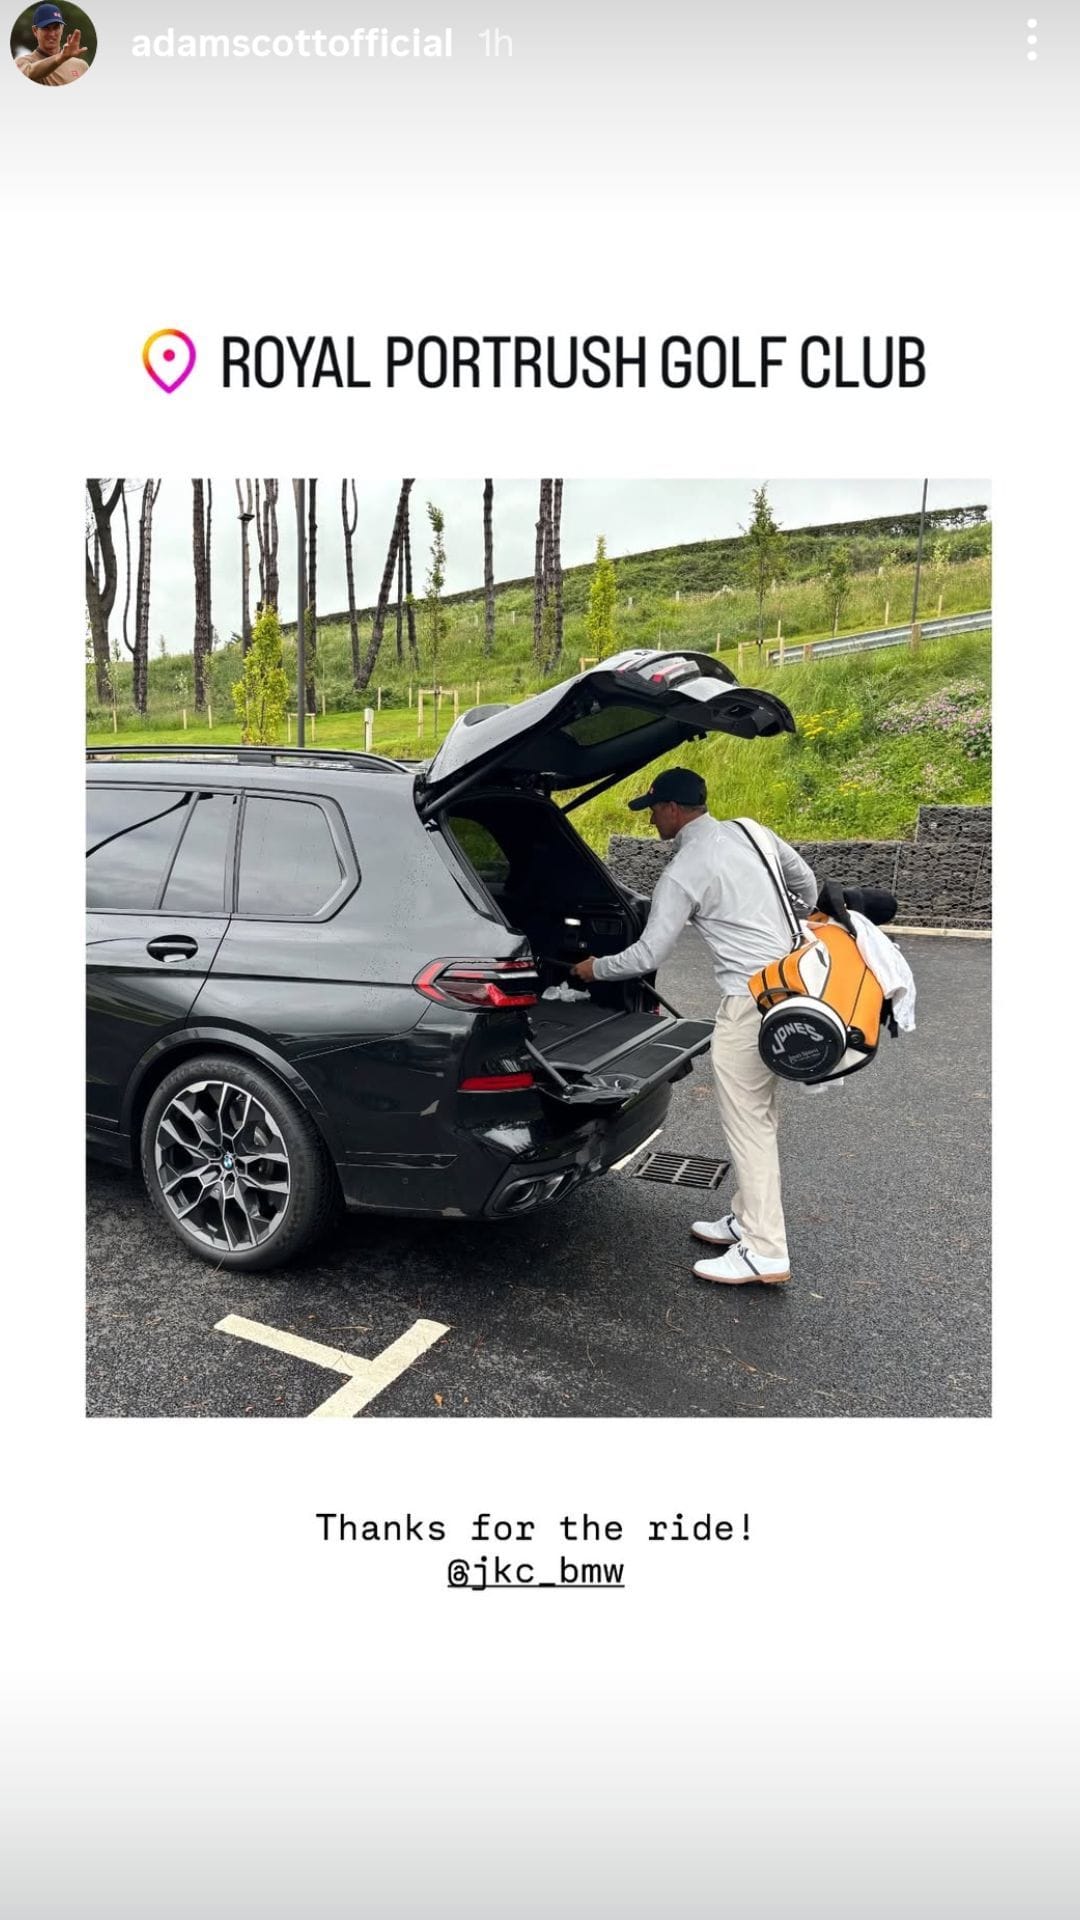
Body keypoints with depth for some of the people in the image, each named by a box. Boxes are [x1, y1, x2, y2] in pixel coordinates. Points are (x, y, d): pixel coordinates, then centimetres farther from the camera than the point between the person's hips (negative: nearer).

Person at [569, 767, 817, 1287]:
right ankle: (747, 1219, 26)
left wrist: (595, 968, 9)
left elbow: (647, 955, -9)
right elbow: (806, 884, 20)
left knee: (746, 1122, -4)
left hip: (749, 998, -9)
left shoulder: (684, 871, -12)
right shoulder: (751, 832, 10)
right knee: (758, 1117, 16)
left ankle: (764, 1253, -1)